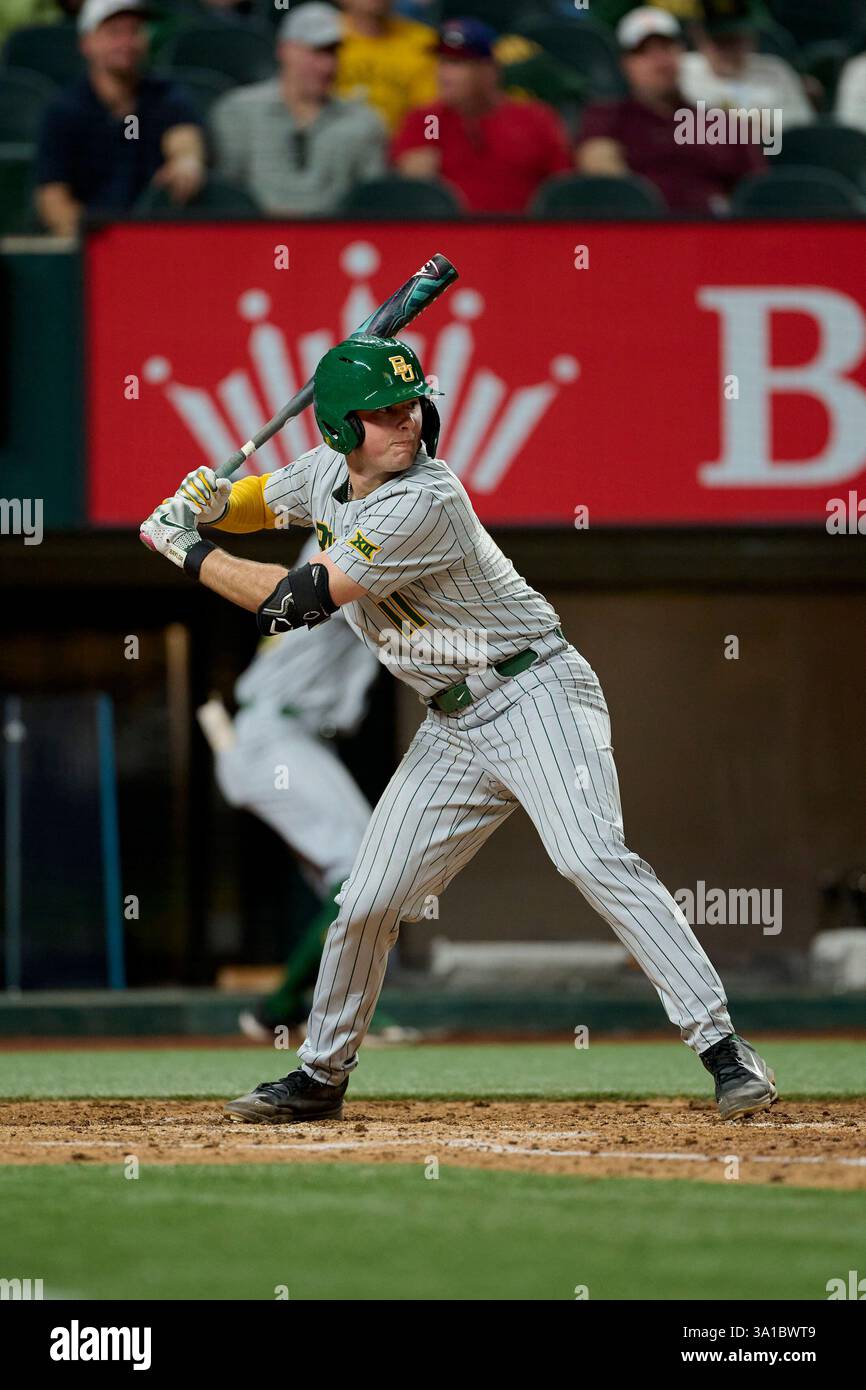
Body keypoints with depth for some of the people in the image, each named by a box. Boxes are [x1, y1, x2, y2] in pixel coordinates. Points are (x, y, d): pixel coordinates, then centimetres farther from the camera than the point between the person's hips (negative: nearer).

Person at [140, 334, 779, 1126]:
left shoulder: (423, 503, -24)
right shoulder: (328, 473, 3)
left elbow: (296, 601, -23)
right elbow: (261, 501, 26)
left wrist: (186, 551, -12)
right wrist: (214, 506, 1)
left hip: (536, 695, -8)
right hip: (455, 727, 8)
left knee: (593, 857, -27)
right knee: (367, 904, 8)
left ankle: (721, 1046, -29)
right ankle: (322, 1076, 28)